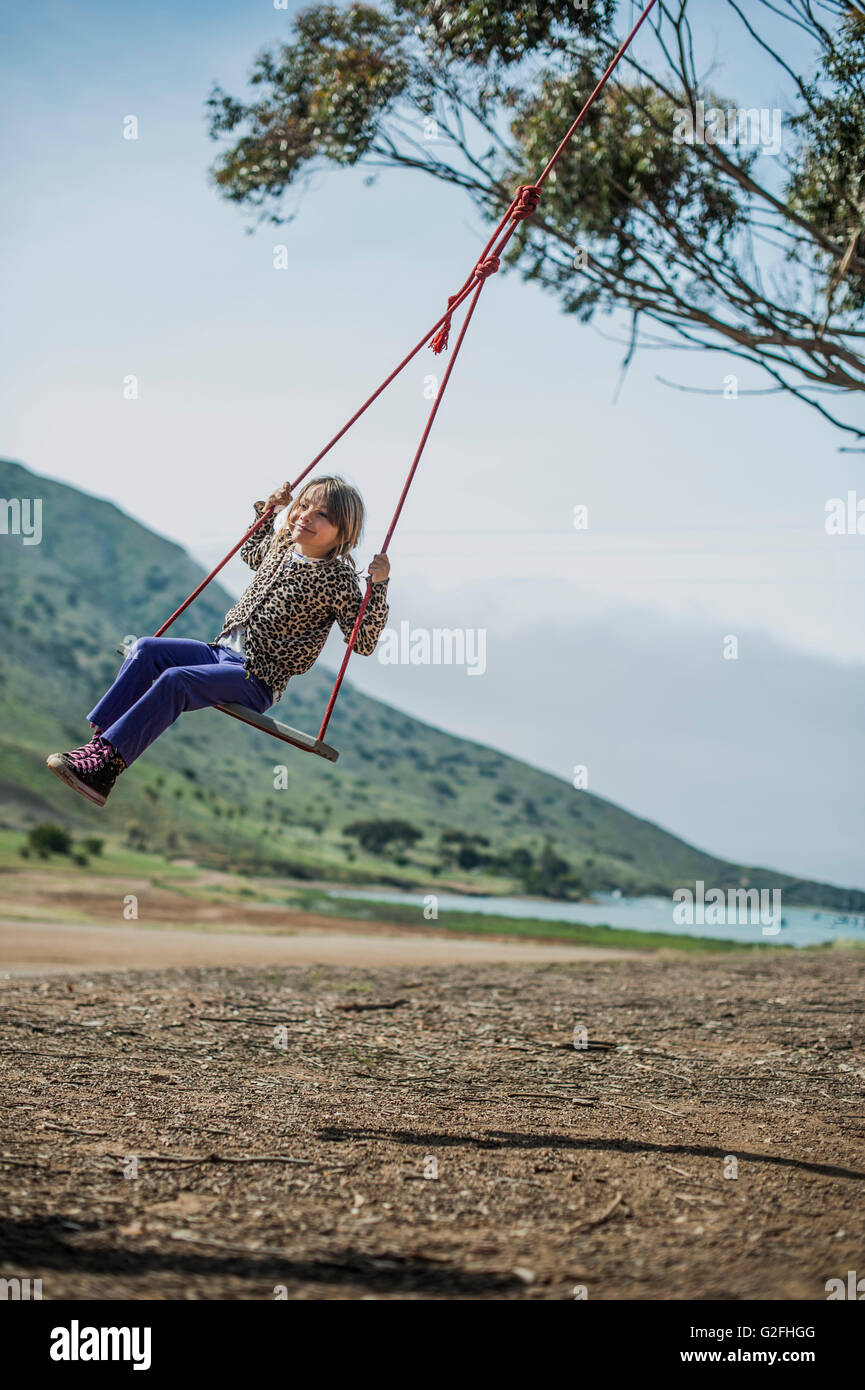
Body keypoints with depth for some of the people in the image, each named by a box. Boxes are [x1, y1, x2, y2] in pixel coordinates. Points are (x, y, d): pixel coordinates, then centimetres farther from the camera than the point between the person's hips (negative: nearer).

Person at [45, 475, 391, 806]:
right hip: (222, 651, 8)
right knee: (146, 649, -10)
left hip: (258, 680, -8)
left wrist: (378, 586, -25)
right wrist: (266, 510, 27)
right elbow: (251, 554, 36)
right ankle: (99, 742, -18)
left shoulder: (337, 580, -12)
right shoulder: (279, 548, 10)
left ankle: (103, 770, -32)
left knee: (175, 680, -28)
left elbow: (364, 643, -16)